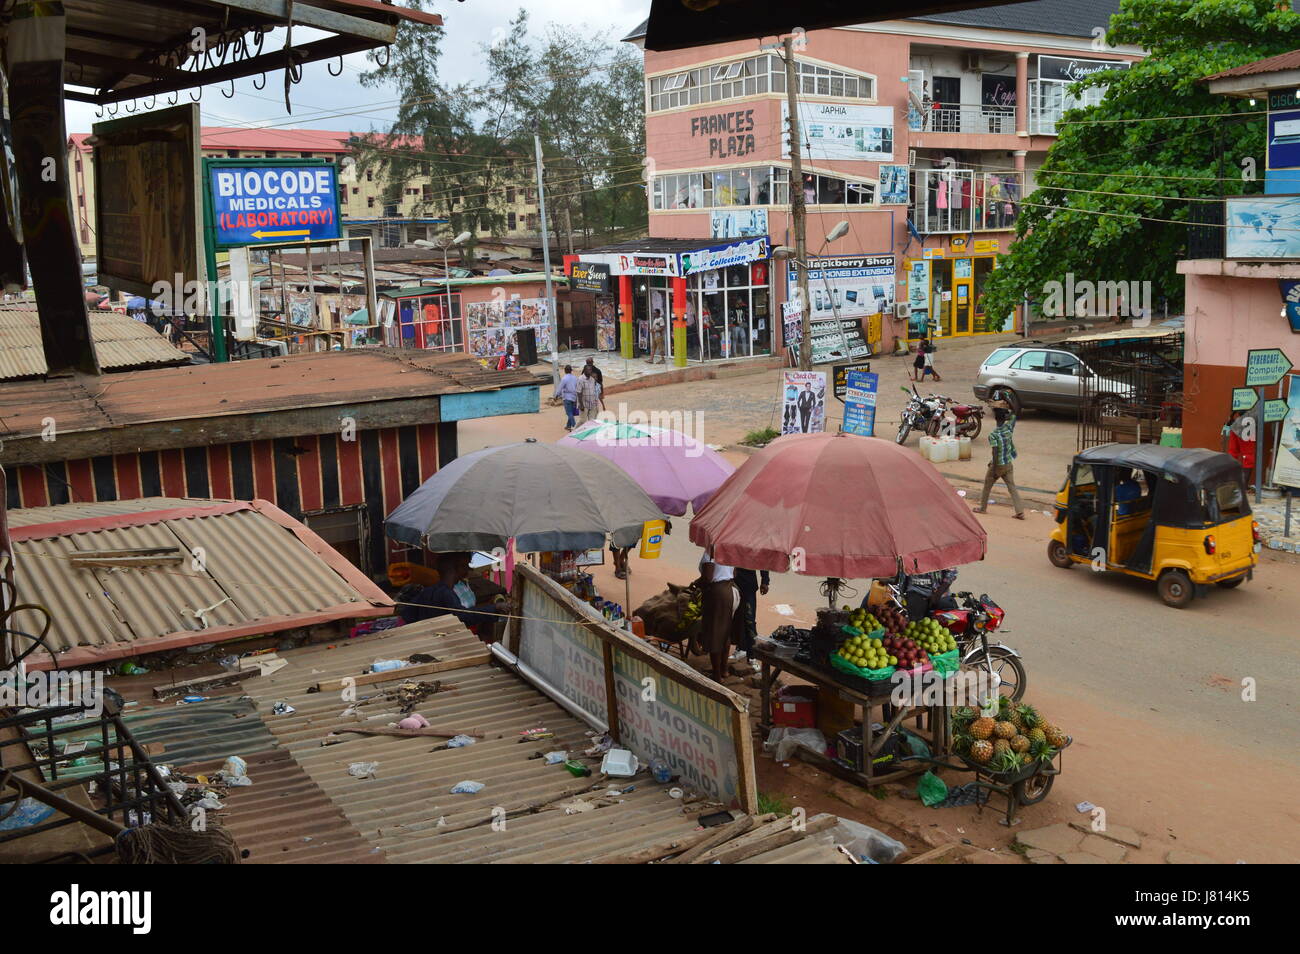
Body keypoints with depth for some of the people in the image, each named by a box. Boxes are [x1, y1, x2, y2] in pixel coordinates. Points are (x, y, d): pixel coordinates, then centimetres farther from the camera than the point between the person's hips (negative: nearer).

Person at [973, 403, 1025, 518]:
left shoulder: (993, 434, -20)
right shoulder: (1008, 427, -6)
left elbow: (995, 452, -22)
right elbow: (1013, 415, 15)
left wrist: (994, 469, -19)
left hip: (997, 465, -5)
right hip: (1008, 464, 5)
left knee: (987, 486, 15)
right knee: (1012, 487, 5)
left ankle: (982, 508, 27)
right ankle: (1020, 512, -2)